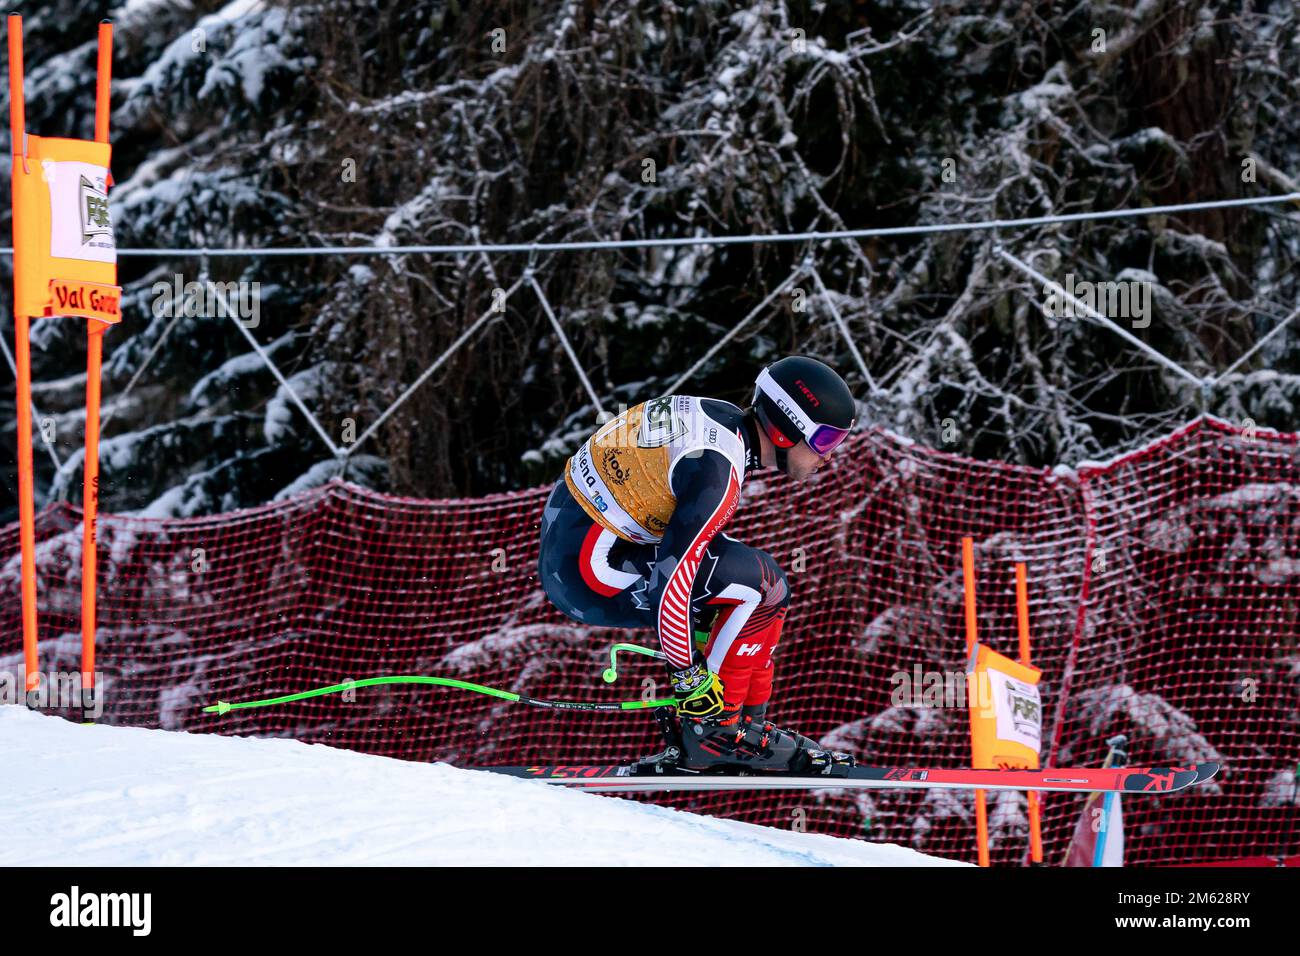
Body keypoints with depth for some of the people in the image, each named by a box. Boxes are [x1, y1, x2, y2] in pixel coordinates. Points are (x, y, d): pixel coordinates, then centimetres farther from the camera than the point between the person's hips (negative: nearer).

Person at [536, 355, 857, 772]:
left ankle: (745, 722, 11)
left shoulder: (724, 419, 6)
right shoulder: (718, 469, -23)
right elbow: (673, 579, -27)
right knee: (757, 580, -15)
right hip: (585, 569, -10)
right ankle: (711, 728, -6)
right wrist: (689, 674, -19)